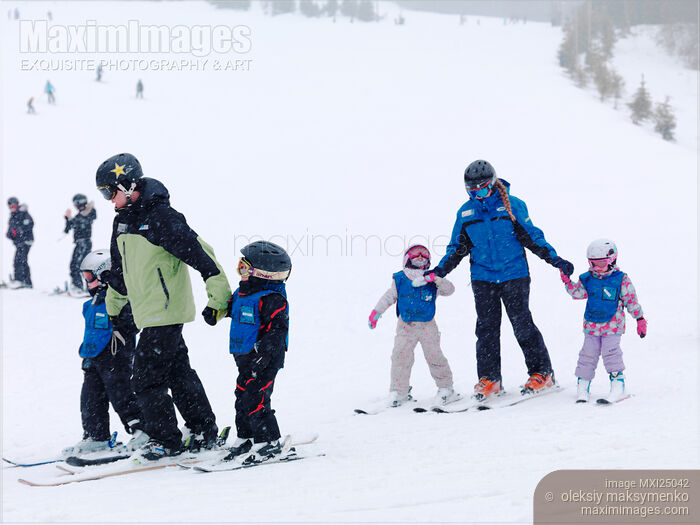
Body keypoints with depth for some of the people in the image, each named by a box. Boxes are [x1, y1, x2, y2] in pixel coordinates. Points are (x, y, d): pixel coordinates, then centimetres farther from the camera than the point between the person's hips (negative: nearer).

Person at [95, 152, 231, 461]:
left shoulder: (161, 217, -17)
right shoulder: (122, 221, 12)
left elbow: (199, 253, -19)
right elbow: (120, 272, 25)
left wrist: (218, 297, -20)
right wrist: (112, 308, 33)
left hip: (165, 312, -9)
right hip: (148, 314, 9)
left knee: (146, 378, -7)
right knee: (178, 372, 15)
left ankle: (166, 441, 5)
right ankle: (204, 433, 25)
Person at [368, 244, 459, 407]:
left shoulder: (432, 281, 1)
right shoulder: (399, 280, 3)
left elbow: (449, 290, -9)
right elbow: (389, 296, 9)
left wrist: (437, 279, -24)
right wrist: (376, 312, 4)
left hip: (427, 326, -1)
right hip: (405, 326, 1)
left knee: (434, 356, -3)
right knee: (400, 355, -4)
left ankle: (445, 388, 13)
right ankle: (399, 391, 10)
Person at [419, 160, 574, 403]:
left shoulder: (513, 206, -3)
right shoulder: (465, 213, 6)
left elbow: (532, 237, 2)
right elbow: (458, 247, 13)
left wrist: (554, 258, -6)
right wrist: (439, 271, 2)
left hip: (514, 275, -3)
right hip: (482, 278, 3)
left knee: (522, 325, -4)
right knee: (486, 328, 1)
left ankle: (542, 373, 7)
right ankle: (489, 379, 9)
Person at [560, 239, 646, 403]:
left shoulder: (621, 280, -5)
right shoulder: (587, 279, 4)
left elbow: (631, 300, 0)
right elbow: (577, 292, 0)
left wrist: (640, 319, 0)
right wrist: (567, 281, -15)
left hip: (613, 325, -3)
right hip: (591, 325, 3)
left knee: (611, 353, -9)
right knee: (588, 354, 5)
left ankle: (618, 383, 4)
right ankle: (583, 384, 16)